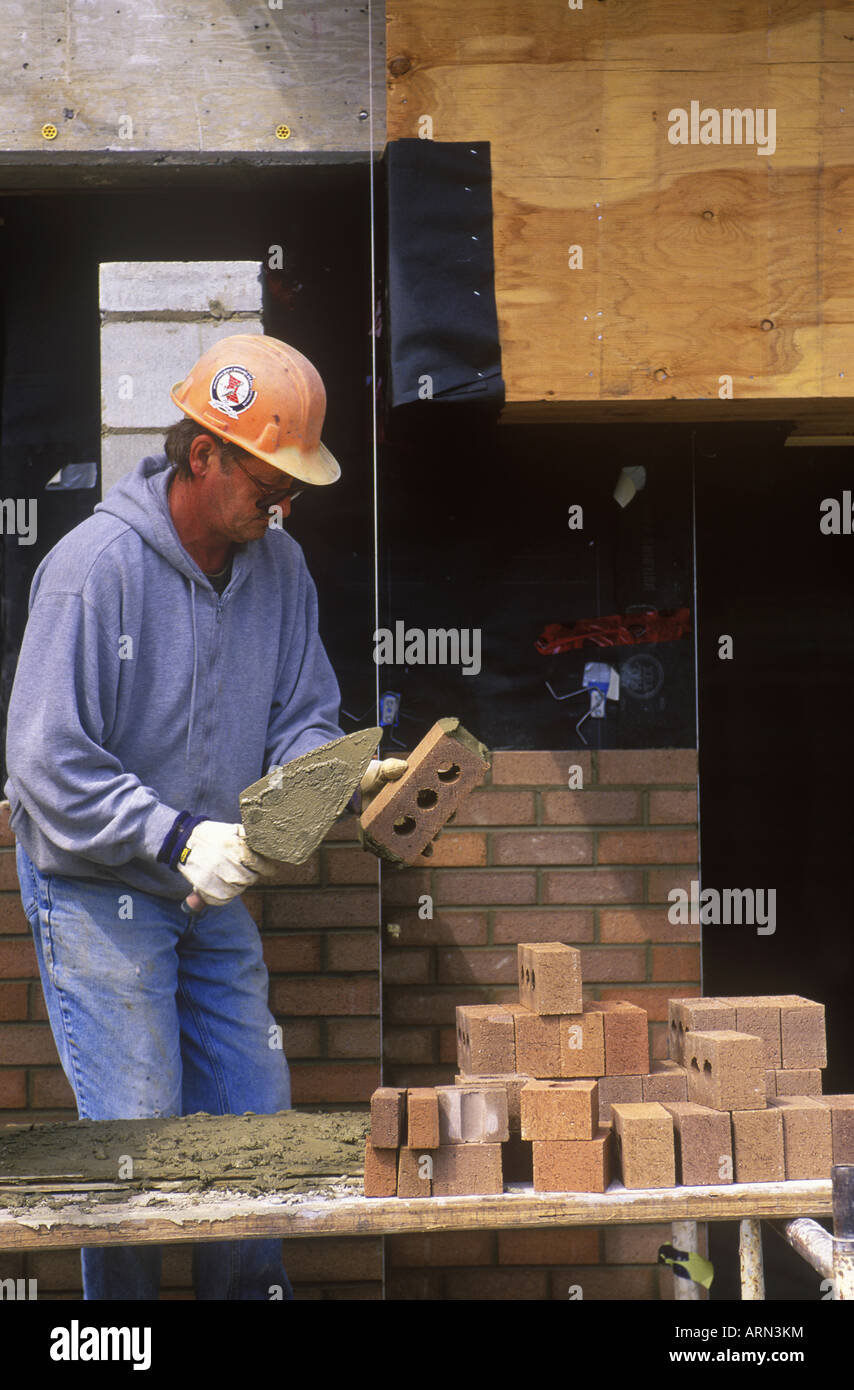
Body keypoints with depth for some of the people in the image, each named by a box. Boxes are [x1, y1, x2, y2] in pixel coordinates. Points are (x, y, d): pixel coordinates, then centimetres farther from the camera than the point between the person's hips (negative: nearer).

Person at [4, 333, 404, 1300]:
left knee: (254, 1119, 12)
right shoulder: (94, 566, -21)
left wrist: (349, 777, -15)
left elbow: (299, 718, 7)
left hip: (212, 890, 6)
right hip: (95, 892, -6)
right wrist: (179, 840, -27)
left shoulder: (279, 566, -1)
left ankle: (250, 1290, 29)